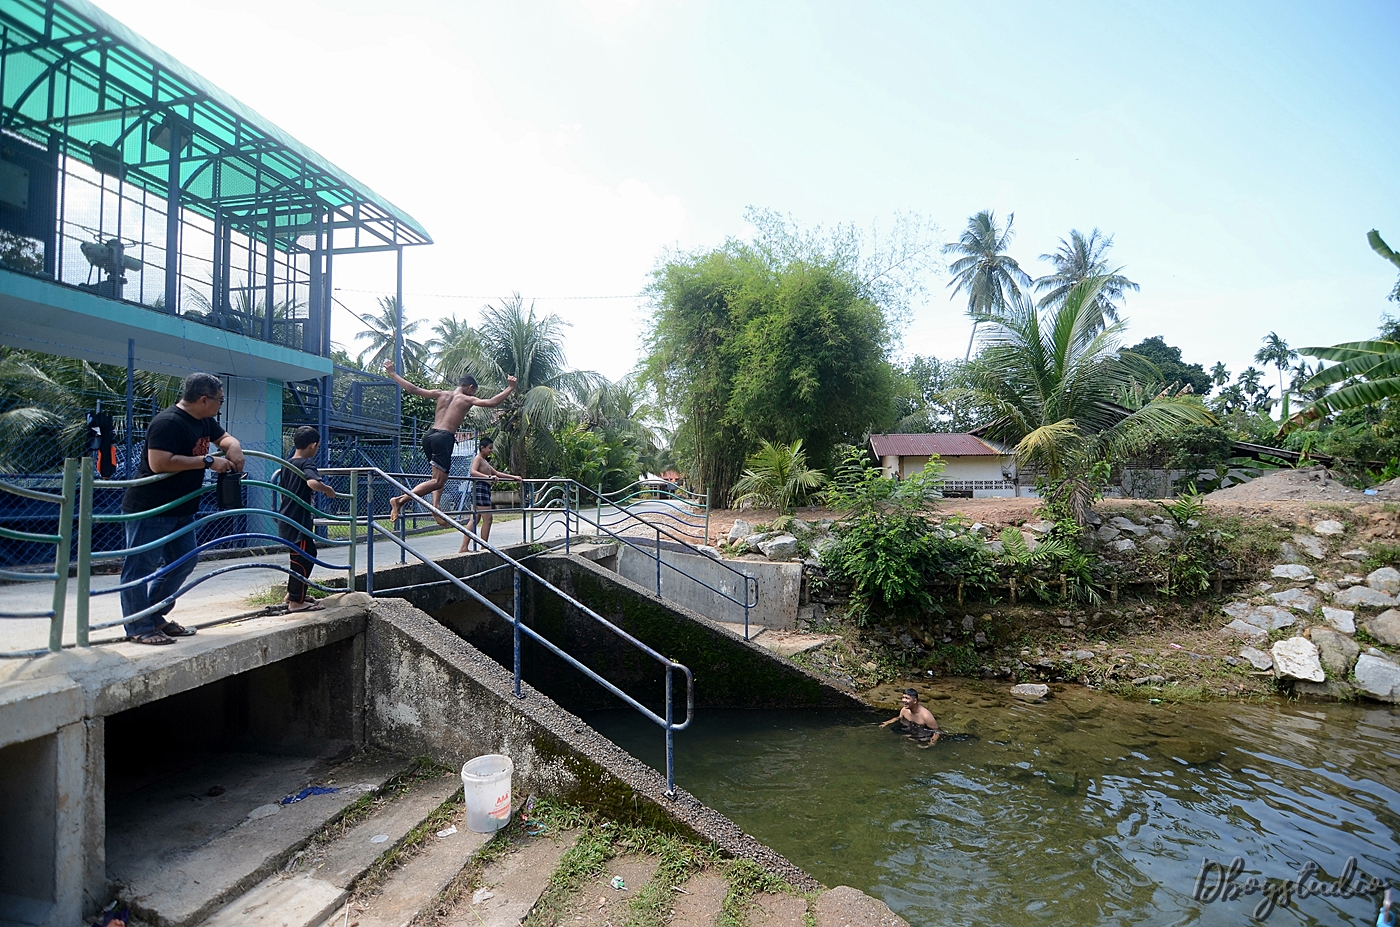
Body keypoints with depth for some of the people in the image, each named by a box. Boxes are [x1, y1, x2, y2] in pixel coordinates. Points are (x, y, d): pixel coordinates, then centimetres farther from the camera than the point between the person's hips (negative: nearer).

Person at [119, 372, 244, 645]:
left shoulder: (204, 421, 8)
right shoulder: (168, 423, -22)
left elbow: (225, 438, 23)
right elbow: (159, 463, -30)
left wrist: (234, 448, -2)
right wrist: (208, 461, -27)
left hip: (181, 509, 10)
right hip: (149, 509, -10)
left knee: (184, 562, 14)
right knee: (140, 567, -1)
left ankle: (155, 617, 25)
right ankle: (138, 628, 6)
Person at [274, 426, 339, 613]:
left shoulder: (287, 464, 12)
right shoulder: (307, 464, -15)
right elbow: (313, 482, -37)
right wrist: (328, 490, -19)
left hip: (286, 520, 9)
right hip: (299, 522, -9)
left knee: (304, 555, 21)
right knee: (304, 558, -1)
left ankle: (292, 593, 30)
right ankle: (296, 601, 4)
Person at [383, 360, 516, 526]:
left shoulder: (441, 394, 16)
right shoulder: (467, 399, 2)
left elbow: (413, 389, 15)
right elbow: (491, 403, -12)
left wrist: (392, 374, 24)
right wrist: (510, 388, -4)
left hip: (429, 435, 7)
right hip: (444, 437, -7)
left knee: (439, 476, 21)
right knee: (439, 481, -7)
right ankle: (401, 499, -17)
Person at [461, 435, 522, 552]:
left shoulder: (485, 461, 23)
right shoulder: (478, 458, -6)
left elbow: (497, 473, 29)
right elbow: (473, 472, -24)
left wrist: (513, 477, 25)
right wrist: (489, 477, -36)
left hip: (484, 490, 10)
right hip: (480, 489, -10)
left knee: (474, 520, 7)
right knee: (487, 519, -7)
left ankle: (464, 547, 6)